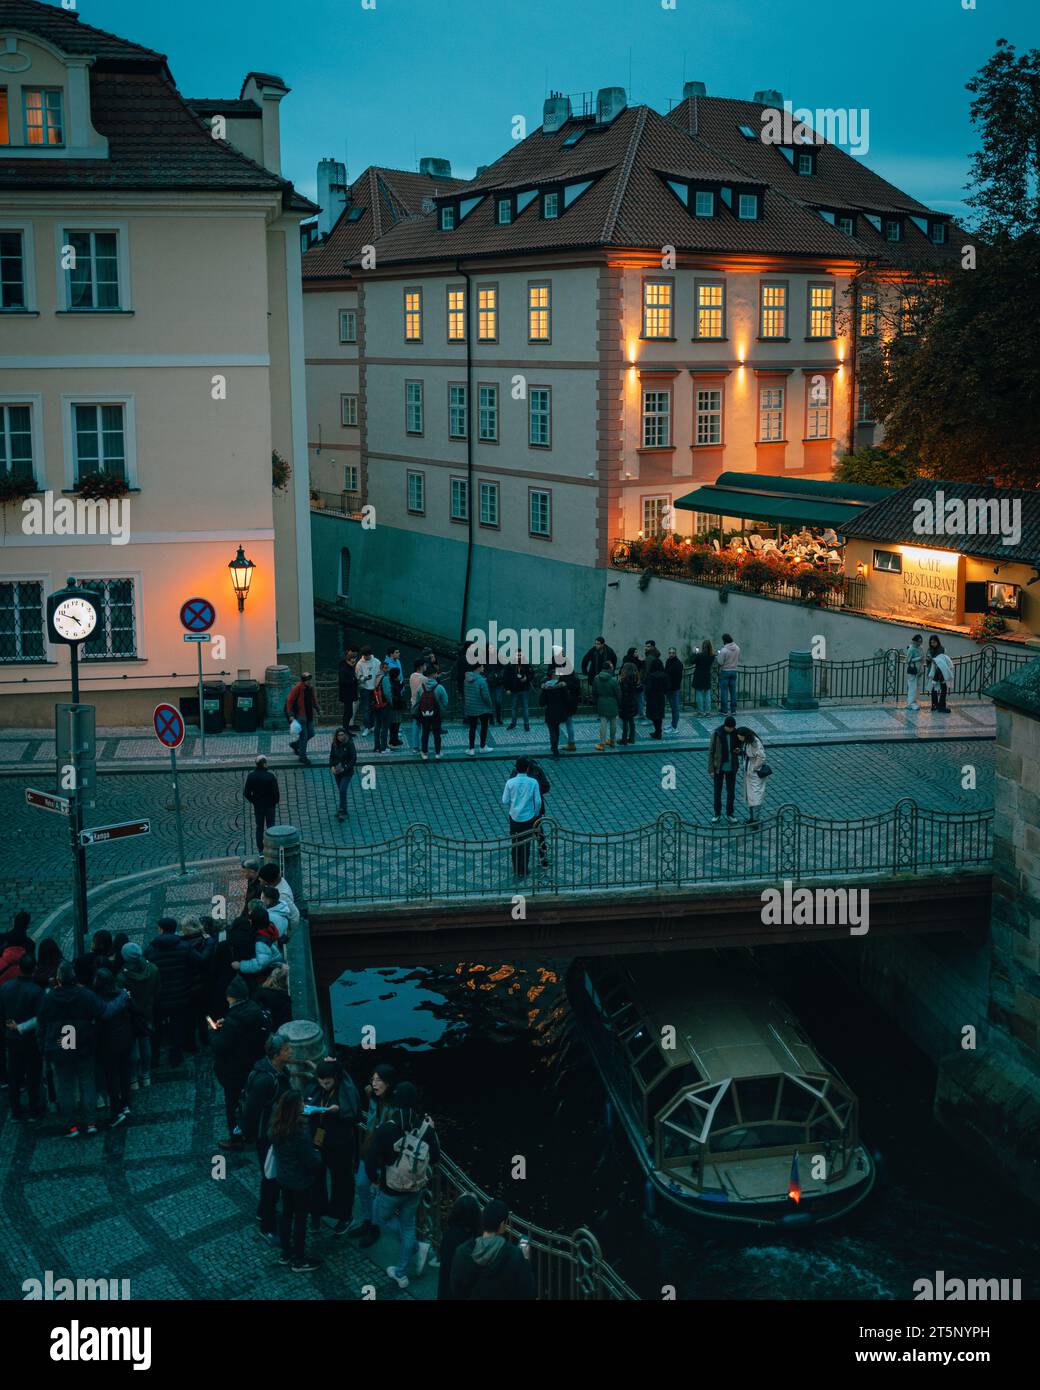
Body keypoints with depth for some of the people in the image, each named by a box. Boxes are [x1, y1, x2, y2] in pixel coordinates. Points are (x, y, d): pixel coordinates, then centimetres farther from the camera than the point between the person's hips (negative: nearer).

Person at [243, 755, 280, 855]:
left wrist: (252, 801, 9)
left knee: (259, 827, 13)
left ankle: (260, 850, 16)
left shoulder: (251, 776, -9)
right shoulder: (271, 776, -19)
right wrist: (275, 801, 0)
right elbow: (276, 792, -19)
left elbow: (246, 792, -6)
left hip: (257, 806, 3)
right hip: (270, 806, -3)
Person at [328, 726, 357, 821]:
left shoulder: (350, 744, -15)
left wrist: (344, 768, -20)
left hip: (347, 772, -5)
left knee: (343, 791, -13)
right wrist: (332, 767, -10)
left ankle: (342, 812, -6)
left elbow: (354, 759, -13)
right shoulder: (334, 744, -2)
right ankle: (343, 811, 26)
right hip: (336, 772, 5)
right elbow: (331, 756, 7)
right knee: (340, 791, 14)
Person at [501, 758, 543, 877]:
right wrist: (536, 814, 10)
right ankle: (523, 871, 16)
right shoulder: (533, 782, -13)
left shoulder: (510, 782, -11)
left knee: (515, 844, 14)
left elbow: (505, 801, -6)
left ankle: (516, 870, 21)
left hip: (514, 817, 1)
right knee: (526, 844, 10)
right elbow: (538, 801, -8)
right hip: (528, 817, -1)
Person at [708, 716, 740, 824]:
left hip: (731, 768, 2)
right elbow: (711, 752, -9)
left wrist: (738, 751, -16)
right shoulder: (717, 734, -14)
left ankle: (729, 813, 25)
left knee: (731, 791, 11)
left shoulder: (736, 734, -5)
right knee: (717, 791, 8)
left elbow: (739, 747, 10)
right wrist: (711, 770, -10)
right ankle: (717, 814, 21)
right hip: (719, 767, -2)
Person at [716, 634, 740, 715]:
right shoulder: (737, 648, -1)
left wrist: (717, 656, 1)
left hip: (725, 671, -5)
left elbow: (720, 662, -16)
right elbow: (739, 660, 9)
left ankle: (724, 710, 3)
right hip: (734, 671, 5)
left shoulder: (724, 650, -19)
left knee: (724, 691, 2)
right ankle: (733, 709, 14)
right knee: (733, 691, 10)